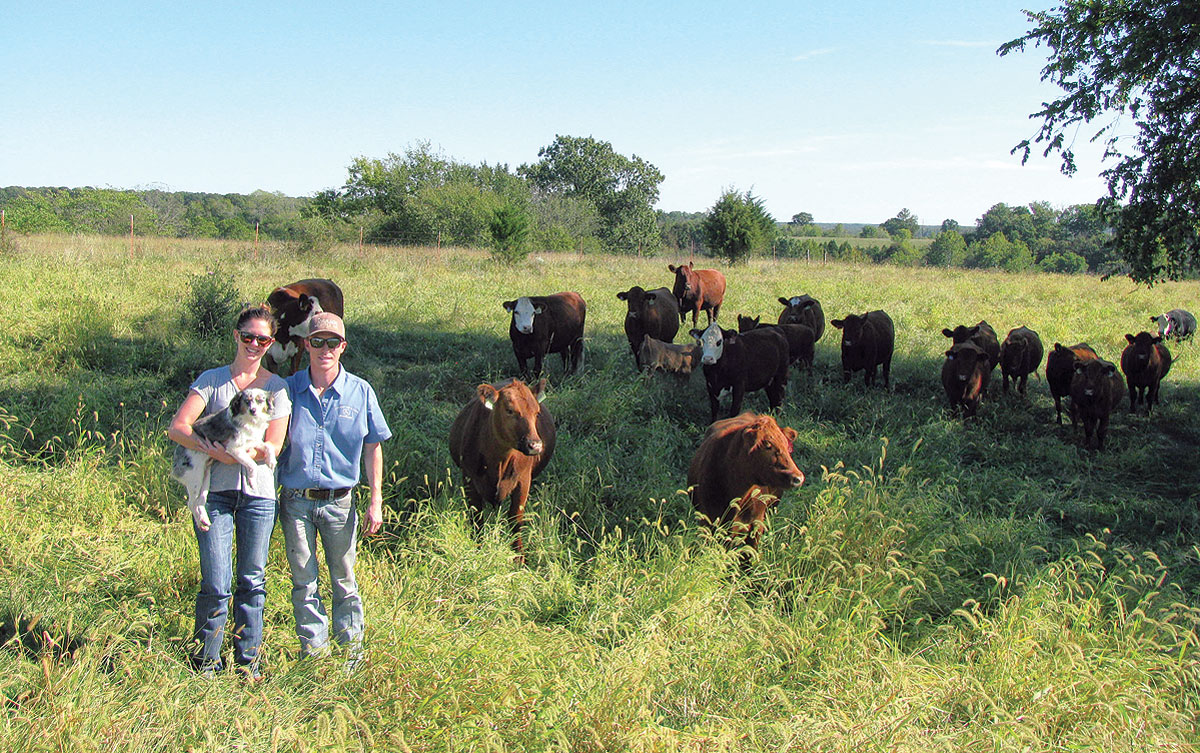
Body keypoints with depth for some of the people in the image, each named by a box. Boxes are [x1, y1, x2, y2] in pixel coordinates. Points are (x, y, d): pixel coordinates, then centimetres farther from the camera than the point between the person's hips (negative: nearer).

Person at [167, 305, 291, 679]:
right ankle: (205, 659, 13)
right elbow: (177, 429, -6)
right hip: (215, 490, -1)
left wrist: (228, 451, -16)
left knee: (252, 582, 8)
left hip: (259, 493, 1)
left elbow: (272, 448, -3)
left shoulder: (277, 387, 6)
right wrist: (214, 450, -22)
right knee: (216, 585, -4)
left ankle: (248, 660, 20)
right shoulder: (212, 380, 5)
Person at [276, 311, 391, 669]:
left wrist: (375, 501, 2)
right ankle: (313, 655, 19)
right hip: (295, 502, 1)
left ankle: (351, 654, 20)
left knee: (344, 581, 8)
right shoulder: (288, 390, 0)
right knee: (304, 583, 8)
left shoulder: (360, 392, -1)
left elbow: (372, 449, 5)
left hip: (339, 503, -1)